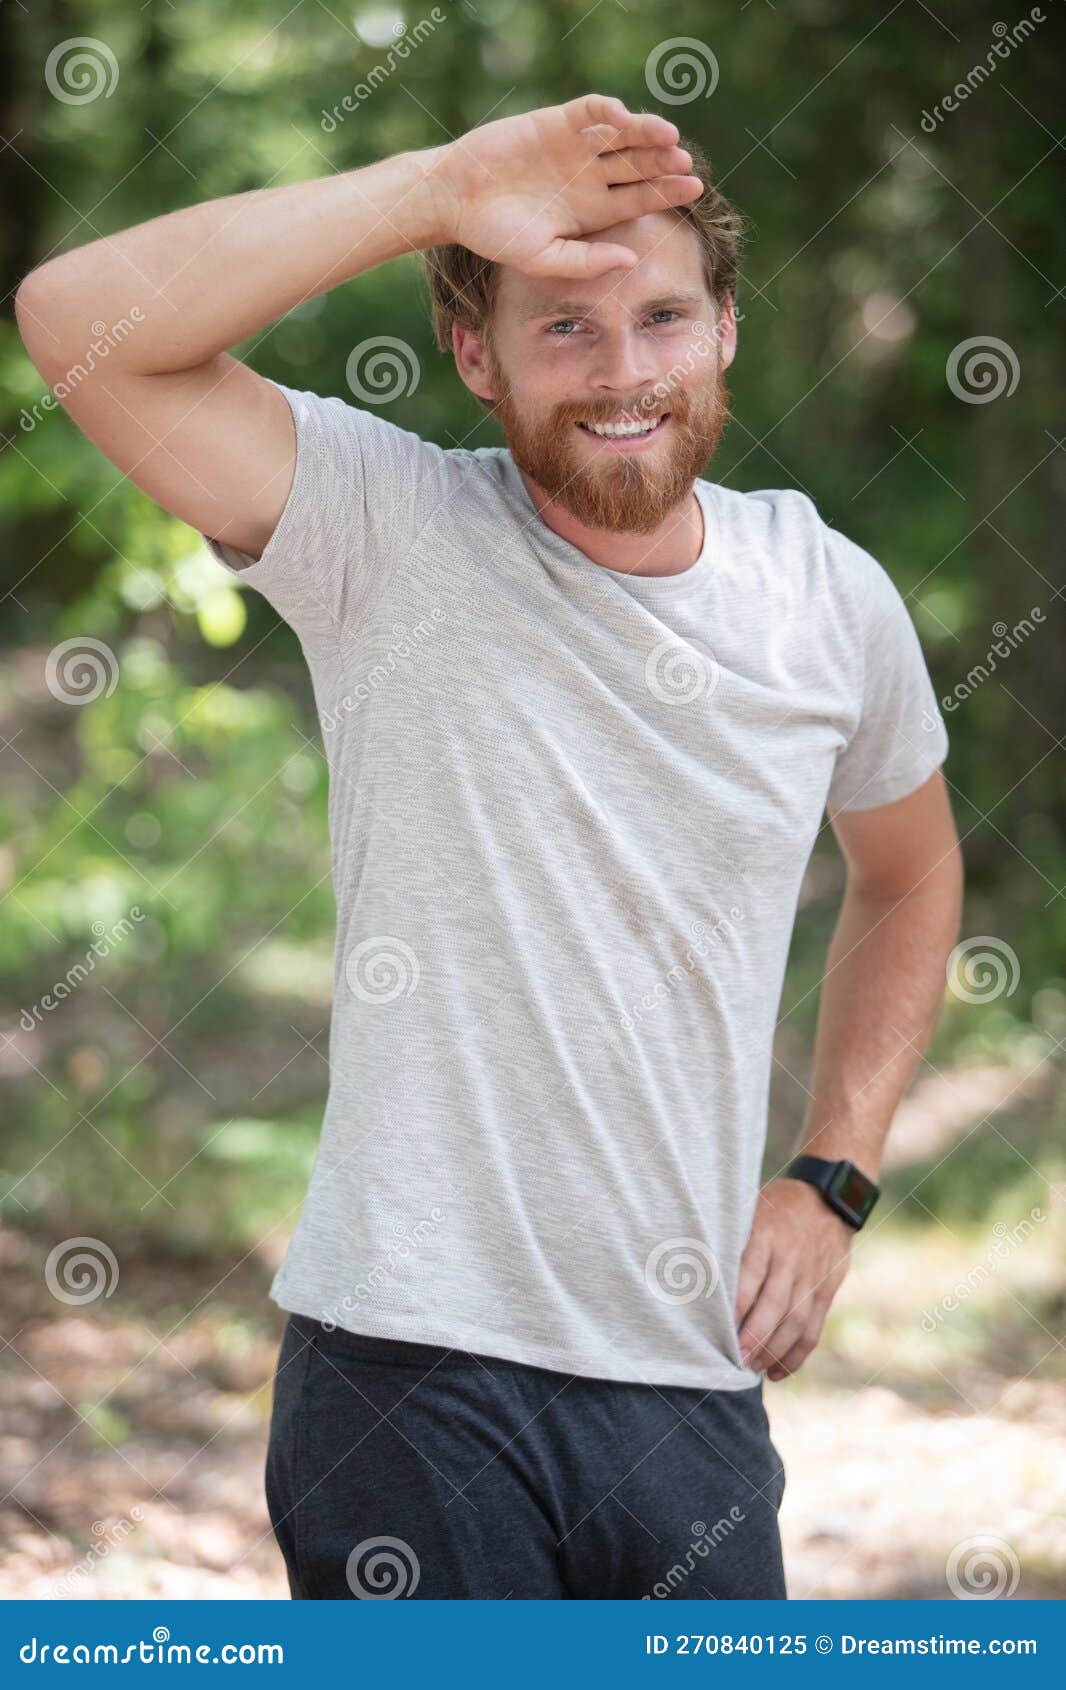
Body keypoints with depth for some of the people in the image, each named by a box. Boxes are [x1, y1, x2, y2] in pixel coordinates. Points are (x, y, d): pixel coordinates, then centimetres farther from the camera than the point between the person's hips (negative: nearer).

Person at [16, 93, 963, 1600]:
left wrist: (832, 1180, 12)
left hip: (693, 1378, 4)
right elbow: (78, 319, -20)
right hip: (411, 1362, -3)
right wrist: (442, 188, -22)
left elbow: (910, 871, 23)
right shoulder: (387, 531, -7)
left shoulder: (833, 599, 5)